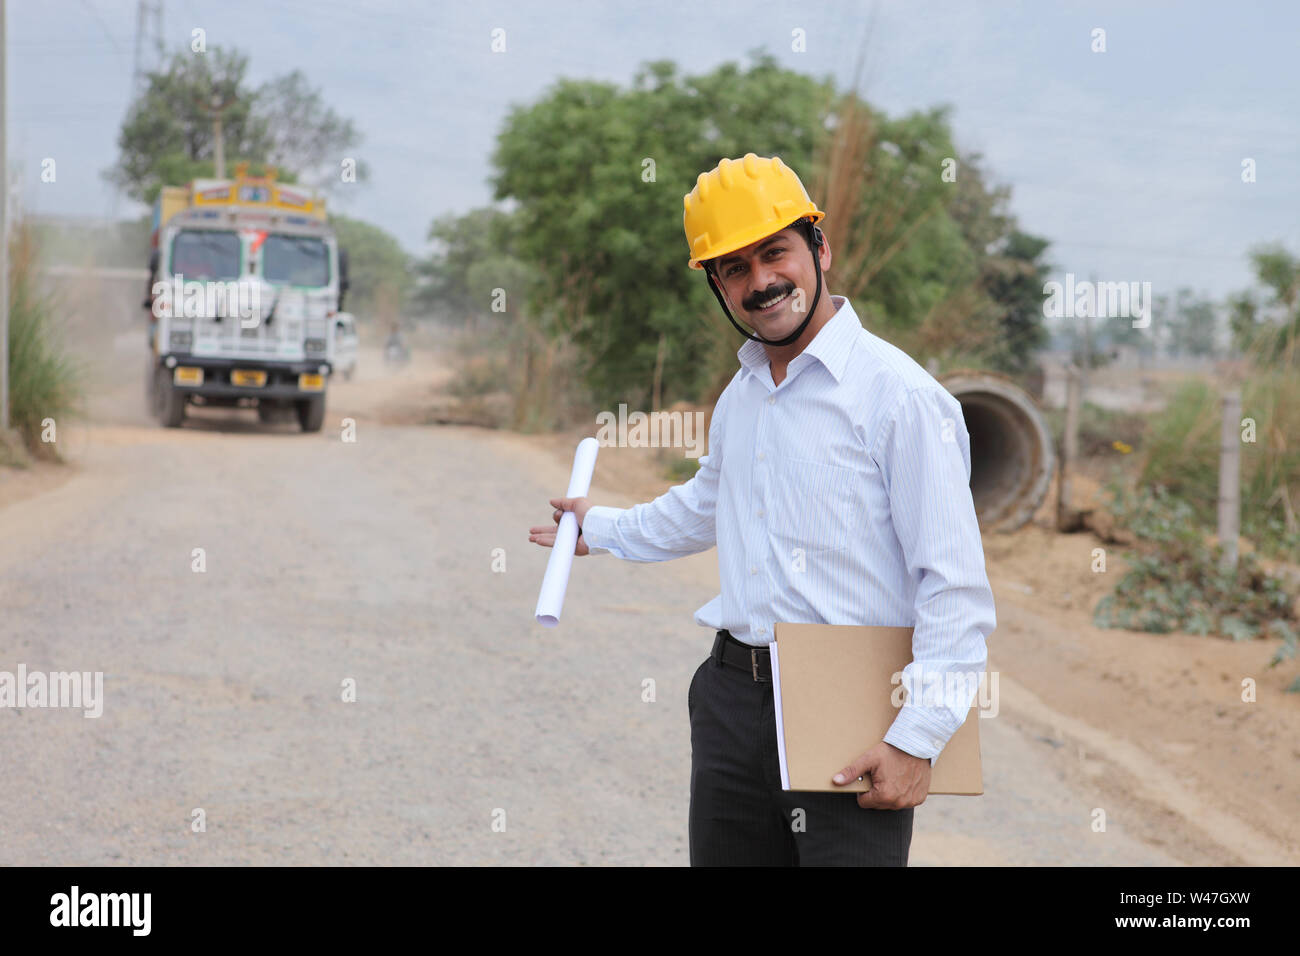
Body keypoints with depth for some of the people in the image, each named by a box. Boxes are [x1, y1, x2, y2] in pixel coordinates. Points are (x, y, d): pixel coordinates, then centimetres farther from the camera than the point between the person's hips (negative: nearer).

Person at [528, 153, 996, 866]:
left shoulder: (898, 394, -11)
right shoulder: (740, 396, 14)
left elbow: (956, 590, -15)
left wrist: (916, 740, -19)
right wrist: (602, 529, 48)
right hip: (733, 699, 7)